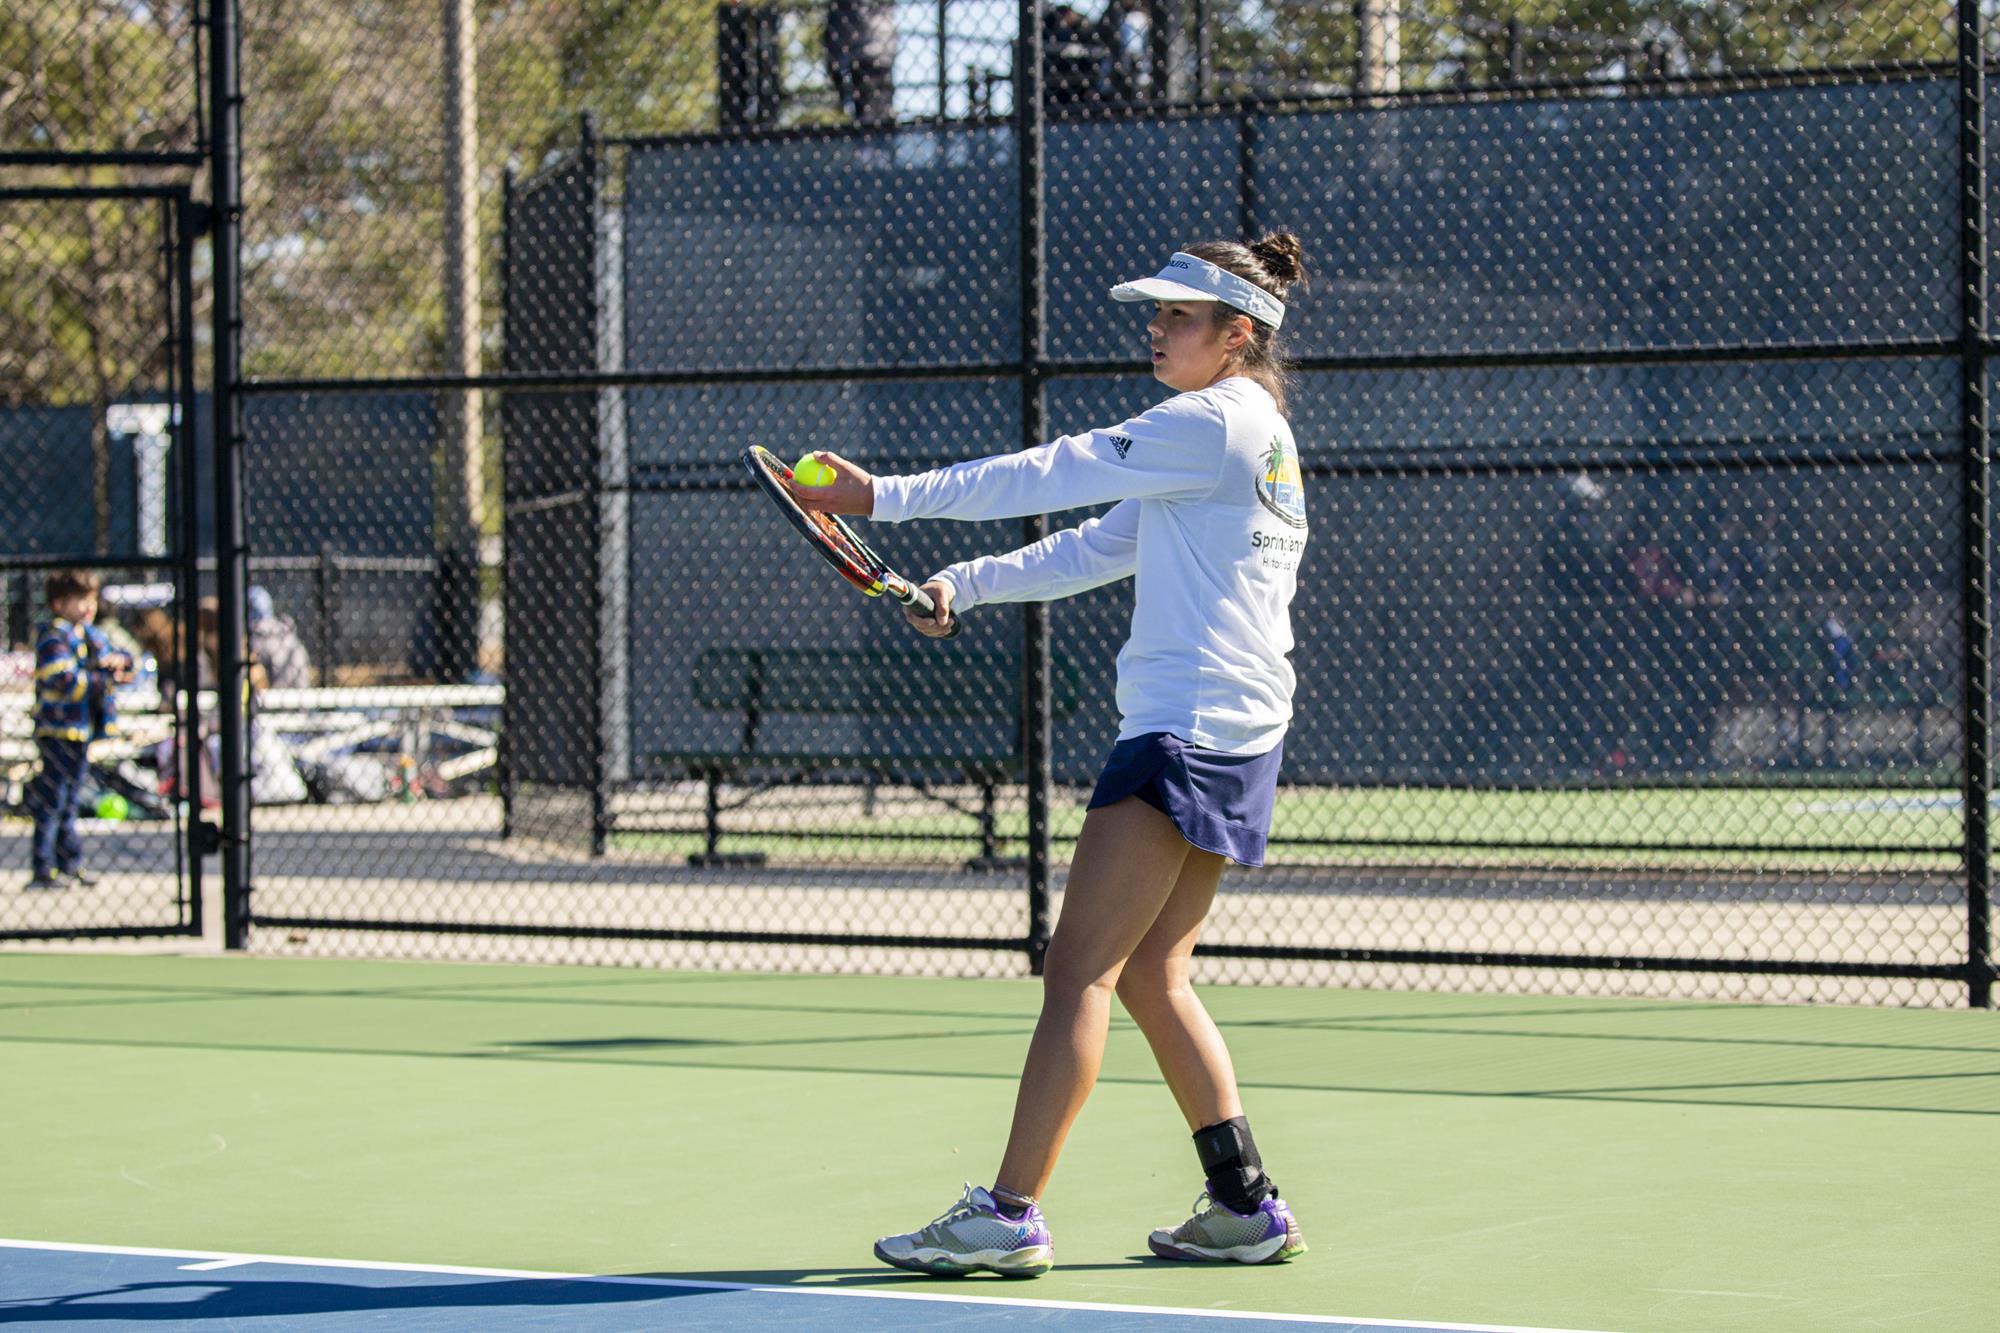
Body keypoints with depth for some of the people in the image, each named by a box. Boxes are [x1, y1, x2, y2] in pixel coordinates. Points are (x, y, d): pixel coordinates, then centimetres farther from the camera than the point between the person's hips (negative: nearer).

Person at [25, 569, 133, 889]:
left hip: (83, 729, 9)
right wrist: (107, 679, -18)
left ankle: (70, 864, 23)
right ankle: (44, 869, -5)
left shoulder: (89, 634, 14)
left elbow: (123, 661, 19)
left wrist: (117, 660, -5)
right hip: (58, 728, -9)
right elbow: (65, 679, -23)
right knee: (51, 801, -6)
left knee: (70, 802, 16)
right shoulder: (53, 637, -12)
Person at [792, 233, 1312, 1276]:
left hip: (1186, 733, -10)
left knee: (1079, 971, -12)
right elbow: (1097, 547, 23)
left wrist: (888, 496, -9)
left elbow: (1052, 475, -13)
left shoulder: (1215, 422, -11)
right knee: (1150, 977, 13)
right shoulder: (1249, 436, 21)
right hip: (1233, 739, 10)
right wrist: (967, 585, 14)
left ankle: (1010, 1214, -15)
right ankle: (1246, 1207, 13)